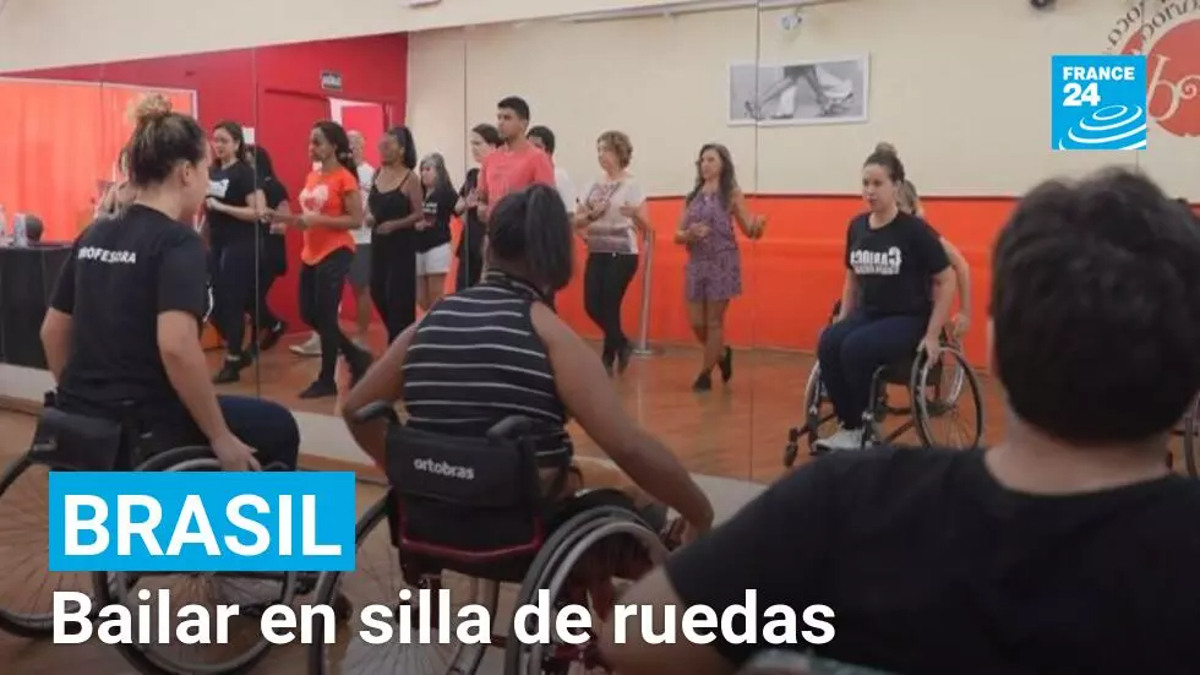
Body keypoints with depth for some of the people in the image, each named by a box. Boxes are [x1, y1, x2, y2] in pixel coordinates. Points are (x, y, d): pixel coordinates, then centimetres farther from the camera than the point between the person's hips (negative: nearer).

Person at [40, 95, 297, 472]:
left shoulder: (93, 237, 8)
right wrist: (221, 438, -18)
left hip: (82, 426, 8)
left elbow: (52, 331, 14)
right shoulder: (178, 242, -15)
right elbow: (176, 346, -27)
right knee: (277, 429, 14)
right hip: (144, 430, -8)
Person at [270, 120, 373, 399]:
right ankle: (356, 357, 25)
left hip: (335, 254, -8)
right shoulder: (312, 177, 12)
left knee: (325, 316, -4)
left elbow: (356, 219, -16)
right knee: (309, 314, 10)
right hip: (311, 254, 9)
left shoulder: (344, 178, -11)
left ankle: (326, 380, 9)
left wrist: (319, 220, -23)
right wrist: (285, 219, 1)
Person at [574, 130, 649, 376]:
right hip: (596, 254, 5)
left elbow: (646, 227, -9)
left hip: (622, 255, -5)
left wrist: (634, 215, -29)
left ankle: (607, 360, 13)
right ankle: (622, 344, 26)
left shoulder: (632, 185, -5)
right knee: (592, 306, 1)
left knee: (609, 307, -4)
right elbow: (576, 221, 9)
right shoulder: (593, 185, 9)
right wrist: (591, 215, -11)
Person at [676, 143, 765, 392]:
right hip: (696, 264, 4)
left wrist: (758, 225, -26)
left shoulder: (732, 194, -2)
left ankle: (705, 373, 11)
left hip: (722, 263, -4)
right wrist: (690, 234, -15)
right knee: (696, 322, 5)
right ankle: (722, 354, 33)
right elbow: (677, 236, 7)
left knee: (714, 321, 0)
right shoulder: (692, 197, 9)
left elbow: (750, 231, -4)